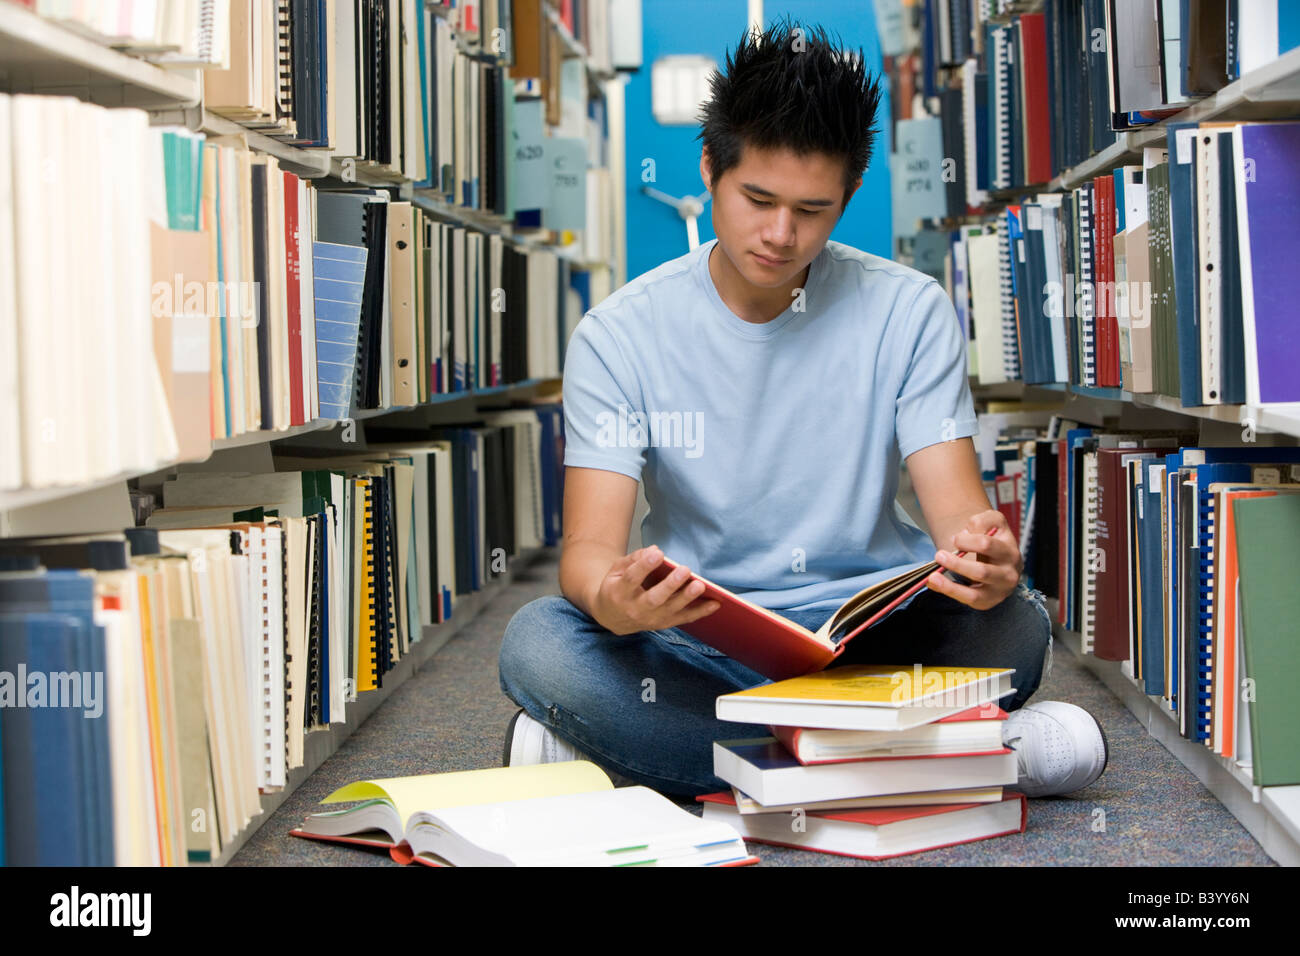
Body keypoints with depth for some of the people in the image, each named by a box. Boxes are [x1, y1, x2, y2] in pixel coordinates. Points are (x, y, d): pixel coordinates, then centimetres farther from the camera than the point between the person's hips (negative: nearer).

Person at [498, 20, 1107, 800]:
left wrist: (984, 555, -35)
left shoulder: (908, 312, 0)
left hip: (871, 636, 0)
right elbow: (591, 543, -11)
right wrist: (611, 599, -38)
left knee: (1016, 623, -28)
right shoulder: (622, 334, -2)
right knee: (537, 640, -30)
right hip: (696, 643, 0)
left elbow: (957, 503, -8)